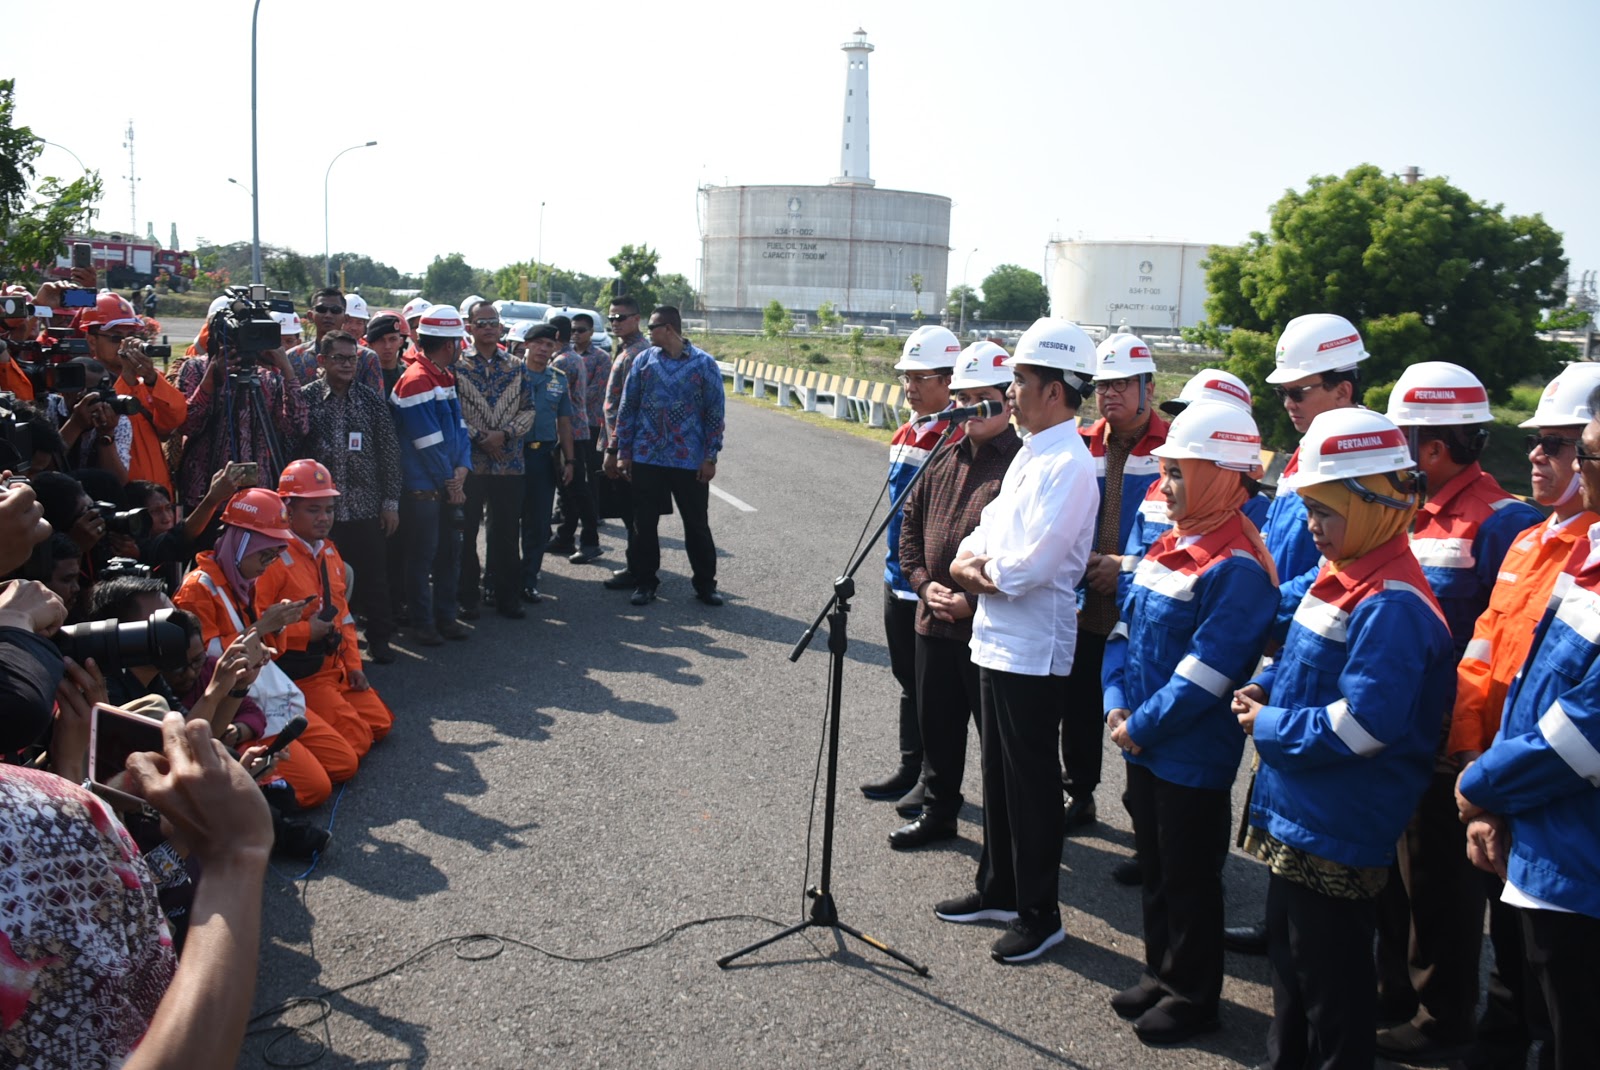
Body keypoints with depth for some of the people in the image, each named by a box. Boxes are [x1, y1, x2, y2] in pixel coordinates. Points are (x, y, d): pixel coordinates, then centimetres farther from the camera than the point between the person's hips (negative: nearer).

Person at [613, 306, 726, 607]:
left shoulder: (704, 363, -2)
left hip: (690, 461, -2)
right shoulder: (644, 360, 4)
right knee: (645, 523, 6)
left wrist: (710, 457, -6)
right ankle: (646, 581, 19)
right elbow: (628, 407, 7)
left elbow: (715, 413, -2)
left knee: (697, 525, 6)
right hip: (646, 458, 2)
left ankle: (705, 583, 18)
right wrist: (623, 452, 4)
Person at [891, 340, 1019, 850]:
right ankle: (938, 811, 38)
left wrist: (974, 600, -19)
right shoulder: (943, 459, 10)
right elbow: (911, 522, 15)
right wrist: (924, 582, 0)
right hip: (934, 621, 7)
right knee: (935, 725, 20)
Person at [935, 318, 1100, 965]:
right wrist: (970, 561, -7)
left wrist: (979, 569, -8)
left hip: (1033, 651, -9)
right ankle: (997, 890, 35)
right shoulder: (1030, 453, 12)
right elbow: (984, 535, 15)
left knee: (1032, 786, 4)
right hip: (997, 642, 9)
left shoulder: (1068, 465, -19)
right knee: (998, 776, 19)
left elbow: (1028, 567, -26)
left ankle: (1040, 916, 18)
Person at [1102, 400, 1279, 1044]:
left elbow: (1204, 674, -24)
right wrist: (1118, 704, -2)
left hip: (1193, 756, -8)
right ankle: (1161, 976, 38)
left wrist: (1143, 726, -17)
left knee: (1189, 878, 8)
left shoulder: (1235, 567, -21)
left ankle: (1192, 997, 26)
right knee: (1154, 866, 21)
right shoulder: (1170, 544, 7)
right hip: (1144, 745, 9)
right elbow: (1126, 627, 10)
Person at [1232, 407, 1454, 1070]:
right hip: (1295, 816, 10)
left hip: (1339, 834, -10)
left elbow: (1363, 722, -29)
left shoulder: (1391, 605, -23)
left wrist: (1271, 728, -17)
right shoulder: (1339, 577, 7)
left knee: (1332, 978, 6)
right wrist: (1263, 690, 2)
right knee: (1289, 957, 24)